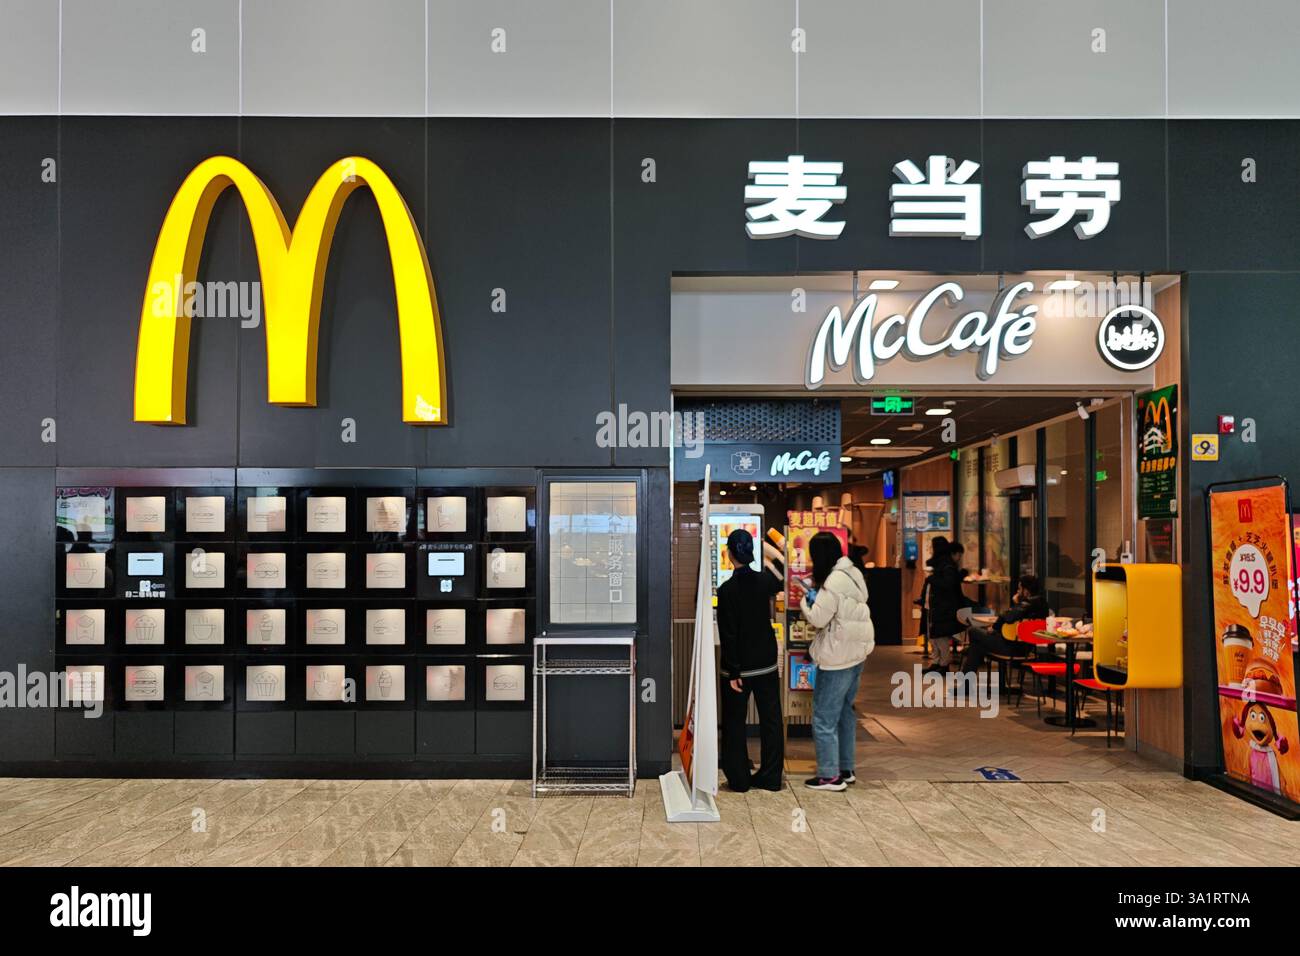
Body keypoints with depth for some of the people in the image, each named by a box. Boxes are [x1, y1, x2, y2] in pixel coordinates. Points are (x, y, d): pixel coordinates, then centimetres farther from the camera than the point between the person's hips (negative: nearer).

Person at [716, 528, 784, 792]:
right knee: (770, 719, 12)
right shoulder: (764, 580, -3)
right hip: (767, 663, 5)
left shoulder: (727, 589, -17)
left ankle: (739, 779, 13)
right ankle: (770, 777, 18)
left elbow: (728, 634, -17)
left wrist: (733, 672, -13)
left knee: (734, 723, 8)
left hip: (739, 666, -4)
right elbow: (778, 582, 25)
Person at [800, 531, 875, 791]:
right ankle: (846, 769, 28)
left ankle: (830, 775, 6)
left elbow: (817, 619, -18)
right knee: (845, 712, 19)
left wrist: (806, 602, -1)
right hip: (855, 654, 10)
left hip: (837, 660, -10)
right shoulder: (853, 574, 7)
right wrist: (818, 596, 4)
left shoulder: (833, 581, -21)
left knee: (824, 718, 0)